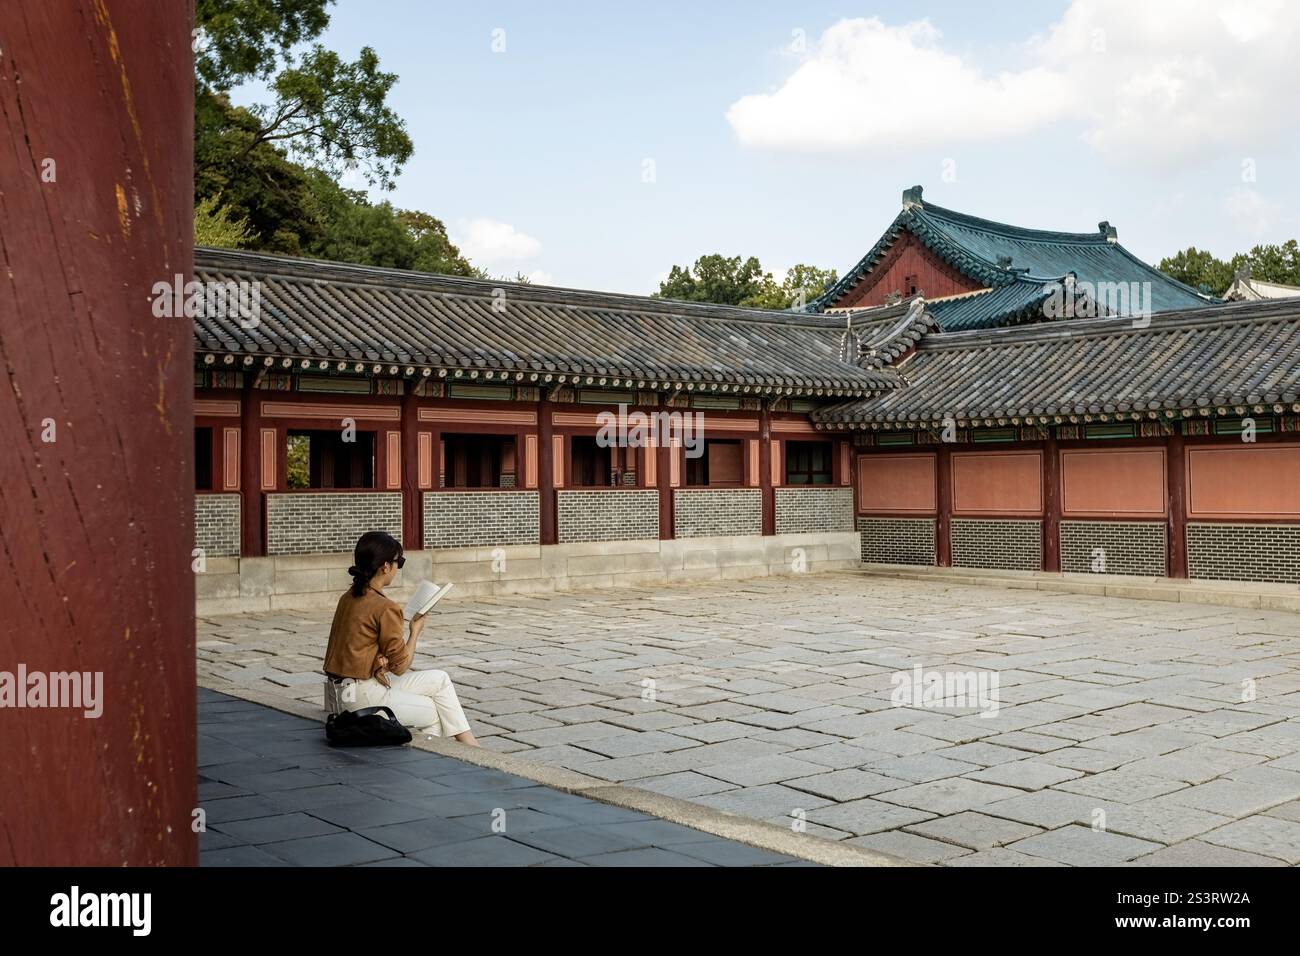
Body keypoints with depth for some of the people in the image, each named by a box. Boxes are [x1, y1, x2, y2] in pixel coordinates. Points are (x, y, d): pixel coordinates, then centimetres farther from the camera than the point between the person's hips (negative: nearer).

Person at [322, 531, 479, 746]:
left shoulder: (348, 598, 8)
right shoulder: (386, 608, -18)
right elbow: (401, 666, -12)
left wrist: (380, 662, -2)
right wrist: (416, 632, 3)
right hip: (361, 695, -9)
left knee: (440, 679, 14)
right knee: (437, 712, 5)